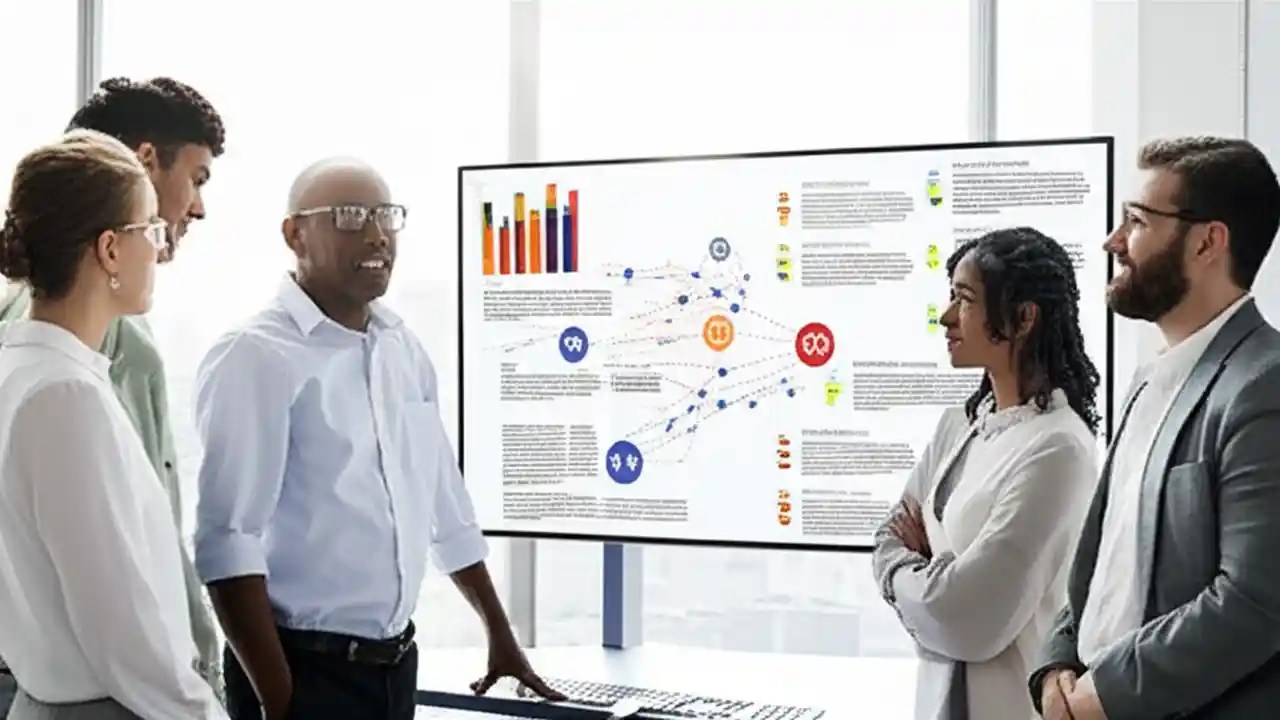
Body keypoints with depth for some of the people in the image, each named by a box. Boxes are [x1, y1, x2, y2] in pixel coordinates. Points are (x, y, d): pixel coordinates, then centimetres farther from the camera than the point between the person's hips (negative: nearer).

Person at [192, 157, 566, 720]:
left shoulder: (405, 350, 7)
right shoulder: (256, 355, -14)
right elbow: (227, 541, -18)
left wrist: (500, 636, 18)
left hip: (395, 661, 7)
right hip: (305, 668, -6)